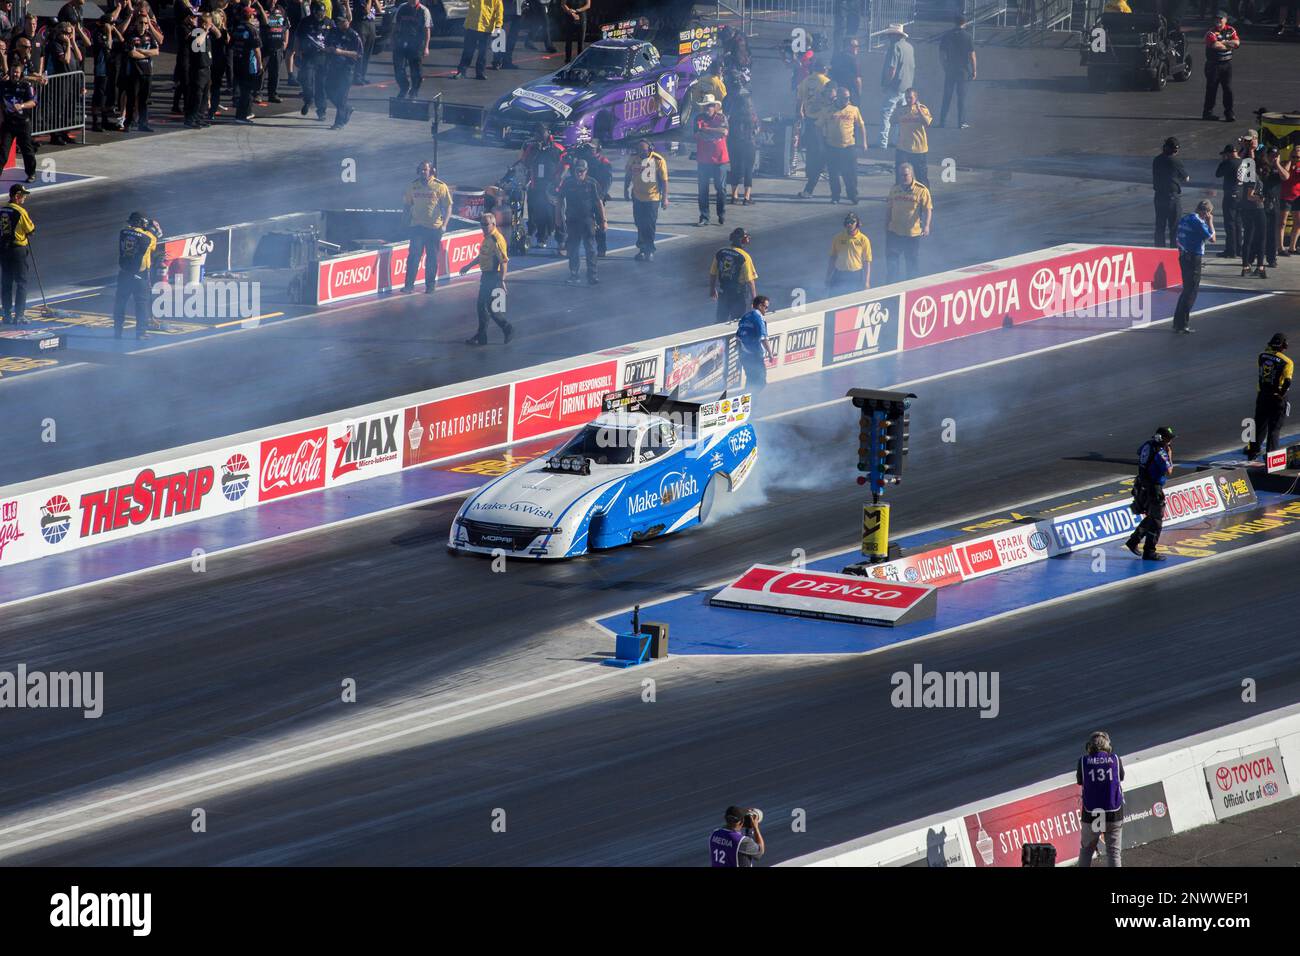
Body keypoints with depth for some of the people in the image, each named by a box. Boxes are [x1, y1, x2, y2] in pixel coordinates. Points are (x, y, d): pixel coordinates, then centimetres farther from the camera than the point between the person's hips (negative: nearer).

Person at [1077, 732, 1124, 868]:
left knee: (1086, 850, 18)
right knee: (1113, 853, 5)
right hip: (1114, 814, 0)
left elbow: (1080, 782, 4)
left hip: (1091, 815, 0)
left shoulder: (1083, 761, -4)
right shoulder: (1115, 759, -2)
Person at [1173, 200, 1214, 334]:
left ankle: (1178, 322, 20)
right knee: (1191, 291, -2)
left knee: (1187, 289, 18)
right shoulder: (1198, 222, -16)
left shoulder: (1184, 219, 10)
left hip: (1183, 256, 9)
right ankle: (1182, 324, -3)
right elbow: (1212, 238, -9)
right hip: (1194, 258, -9)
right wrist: (1210, 222, 0)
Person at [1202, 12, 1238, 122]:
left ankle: (1229, 113, 3)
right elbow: (1215, 45, -21)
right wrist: (1229, 45, -7)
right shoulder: (1211, 32, -6)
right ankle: (1208, 112, 9)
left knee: (1228, 89, 0)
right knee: (1211, 88, 1)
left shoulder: (1230, 30, 8)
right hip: (1213, 64, -3)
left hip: (1227, 63, 3)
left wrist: (1223, 42, -12)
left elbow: (1237, 42, -6)